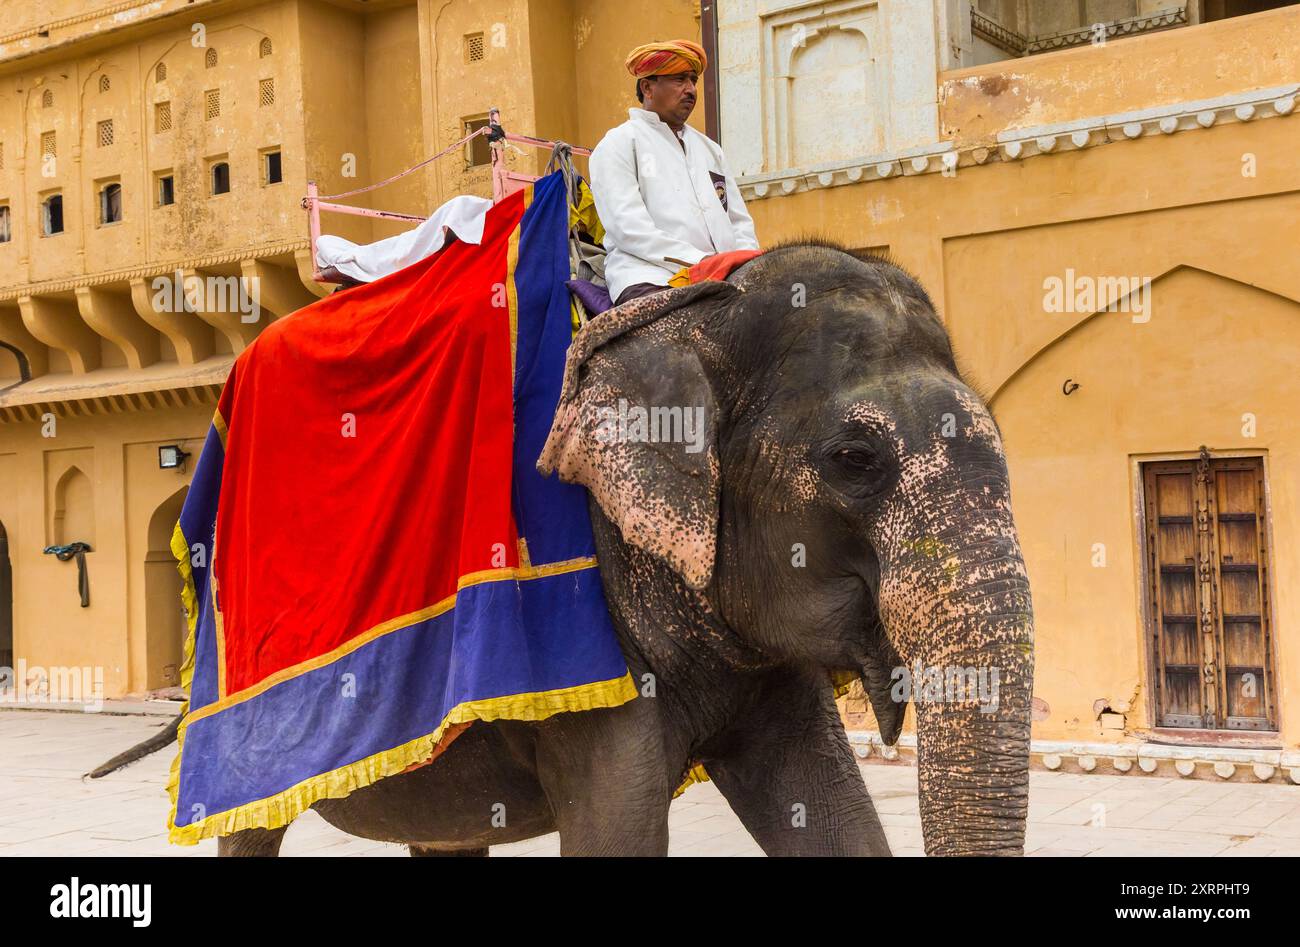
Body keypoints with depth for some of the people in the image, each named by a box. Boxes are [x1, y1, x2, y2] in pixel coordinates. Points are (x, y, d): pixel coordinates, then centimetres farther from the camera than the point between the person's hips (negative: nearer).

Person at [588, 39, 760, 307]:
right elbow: (628, 228, -6)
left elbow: (740, 221, 28)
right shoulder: (619, 143, 9)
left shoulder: (709, 148, 30)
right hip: (650, 278, -6)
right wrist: (699, 262, -15)